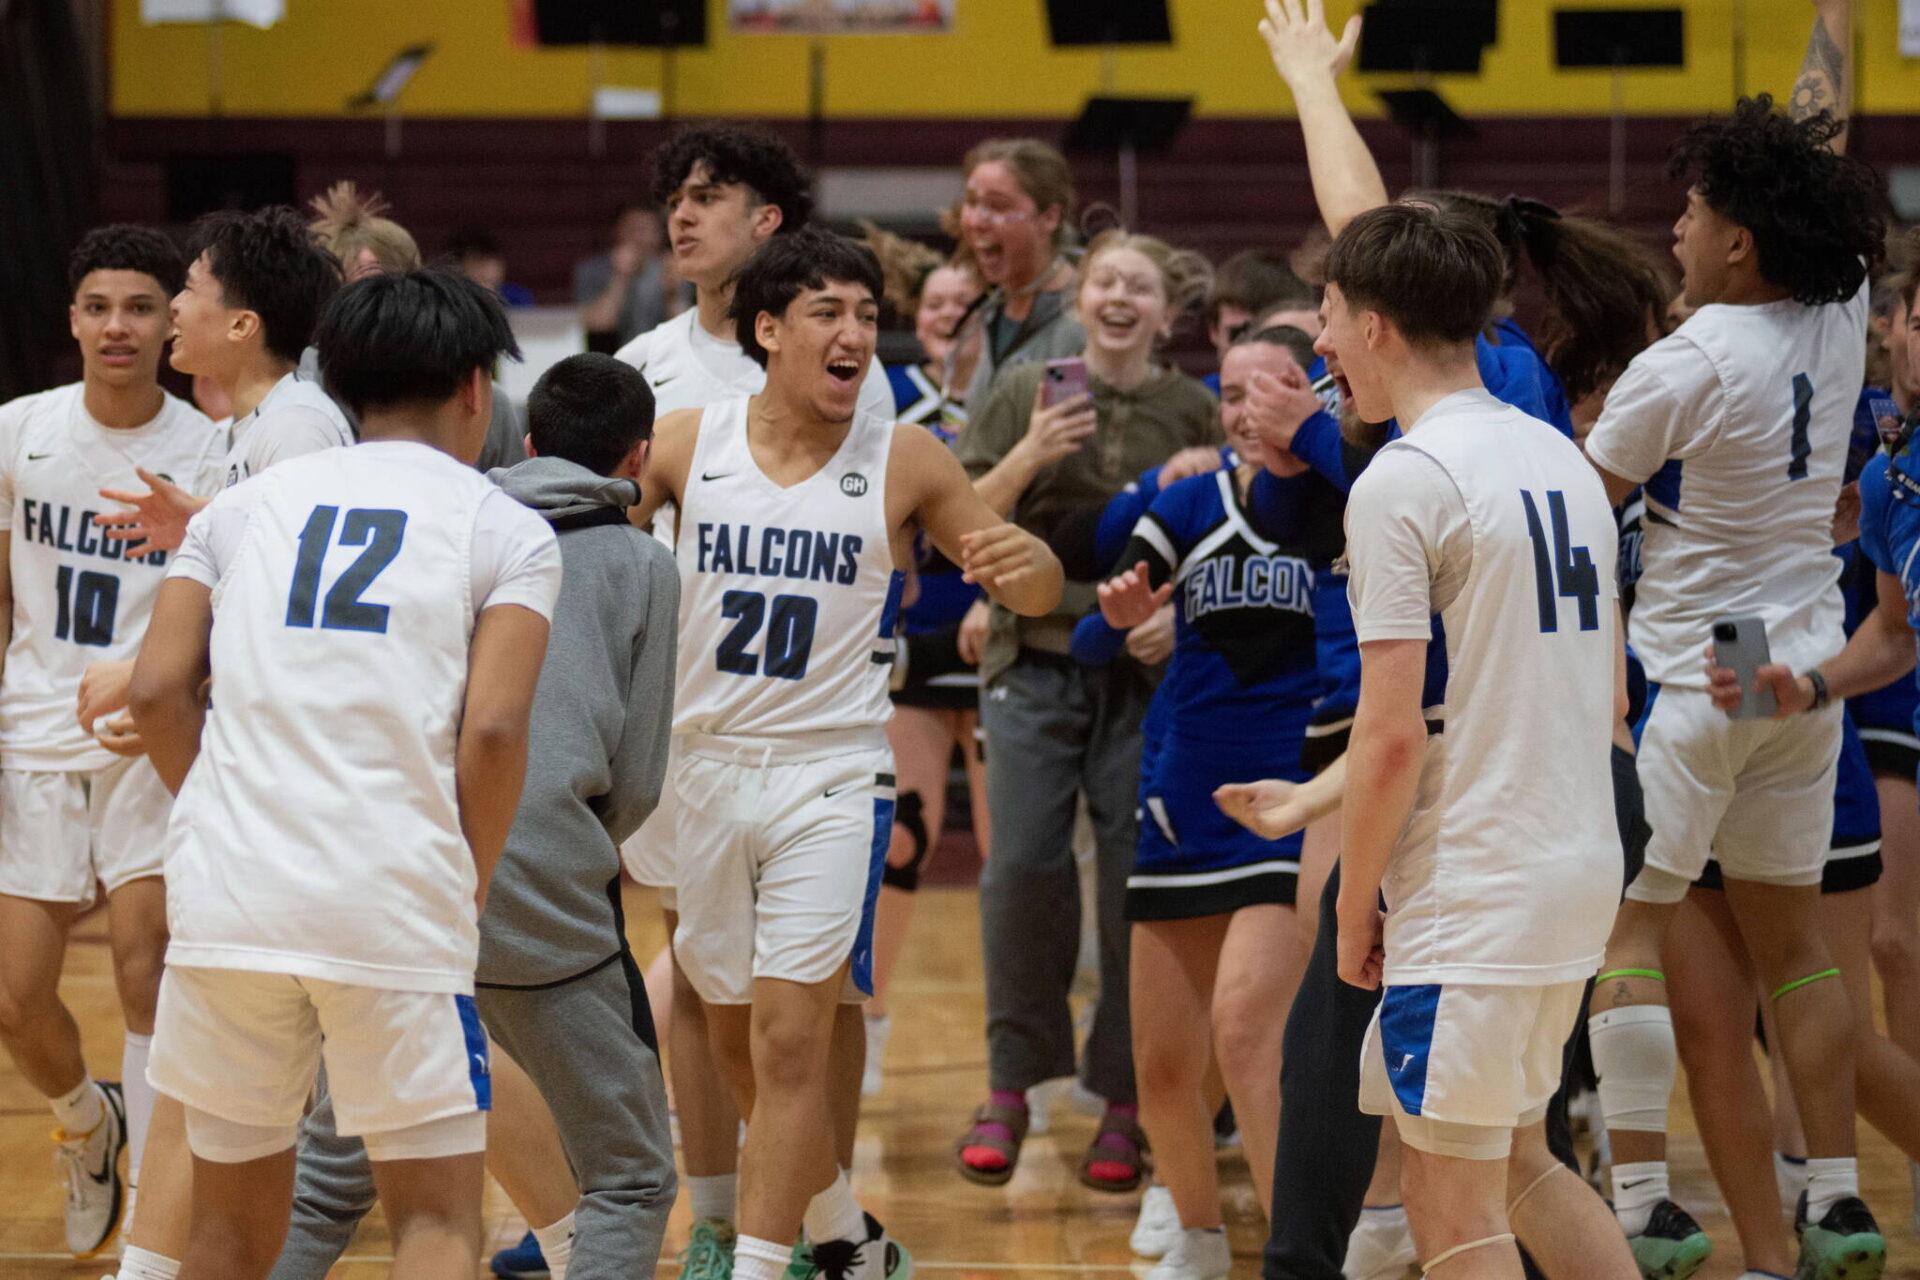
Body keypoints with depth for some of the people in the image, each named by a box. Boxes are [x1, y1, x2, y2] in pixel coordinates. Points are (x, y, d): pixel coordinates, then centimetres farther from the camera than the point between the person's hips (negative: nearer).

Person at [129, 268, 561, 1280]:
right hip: (397, 910, -3)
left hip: (227, 895, 4)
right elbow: (492, 729, -7)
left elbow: (158, 691, 6)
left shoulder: (246, 504, 15)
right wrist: (471, 882, 7)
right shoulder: (506, 530, 5)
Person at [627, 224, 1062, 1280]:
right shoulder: (685, 444, -1)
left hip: (833, 774, -3)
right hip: (710, 767, 3)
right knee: (736, 1039, 13)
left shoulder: (904, 463, -5)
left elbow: (1036, 593, 0)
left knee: (789, 1035, -11)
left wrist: (1025, 561, -22)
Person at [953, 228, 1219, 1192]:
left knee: (1138, 883, -2)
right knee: (1023, 869, -7)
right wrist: (1027, 456, -15)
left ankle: (1125, 1105, 8)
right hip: (1035, 662, 0)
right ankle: (1009, 1092, 6)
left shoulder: (1192, 413, 4)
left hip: (1146, 676, 0)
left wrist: (1182, 613, -14)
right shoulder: (1023, 394, 5)